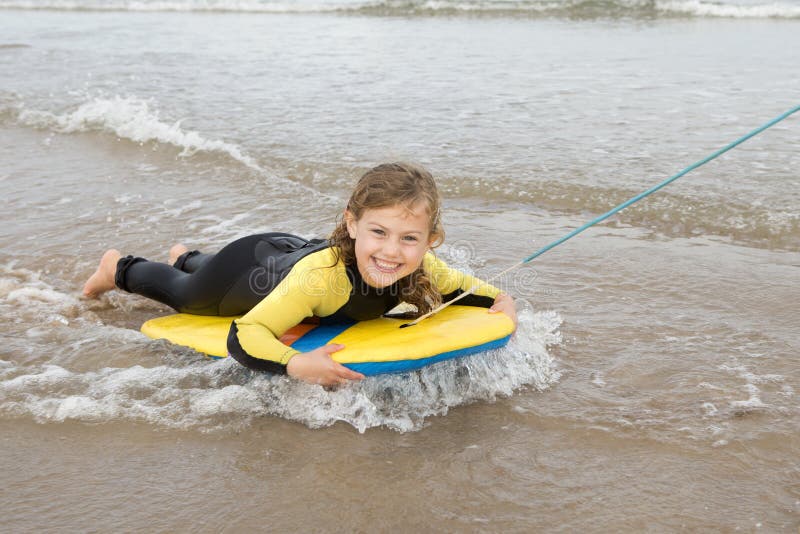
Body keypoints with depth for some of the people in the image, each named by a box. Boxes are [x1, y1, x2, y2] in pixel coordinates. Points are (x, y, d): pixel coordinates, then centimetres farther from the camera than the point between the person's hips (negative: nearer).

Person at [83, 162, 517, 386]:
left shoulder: (421, 270, -36)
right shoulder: (321, 275, -51)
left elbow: (464, 287, -15)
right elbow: (243, 335, -47)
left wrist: (501, 303, -35)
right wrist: (296, 364, -63)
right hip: (248, 266, -5)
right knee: (182, 296, 30)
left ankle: (186, 257, 73)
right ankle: (119, 269, 59)